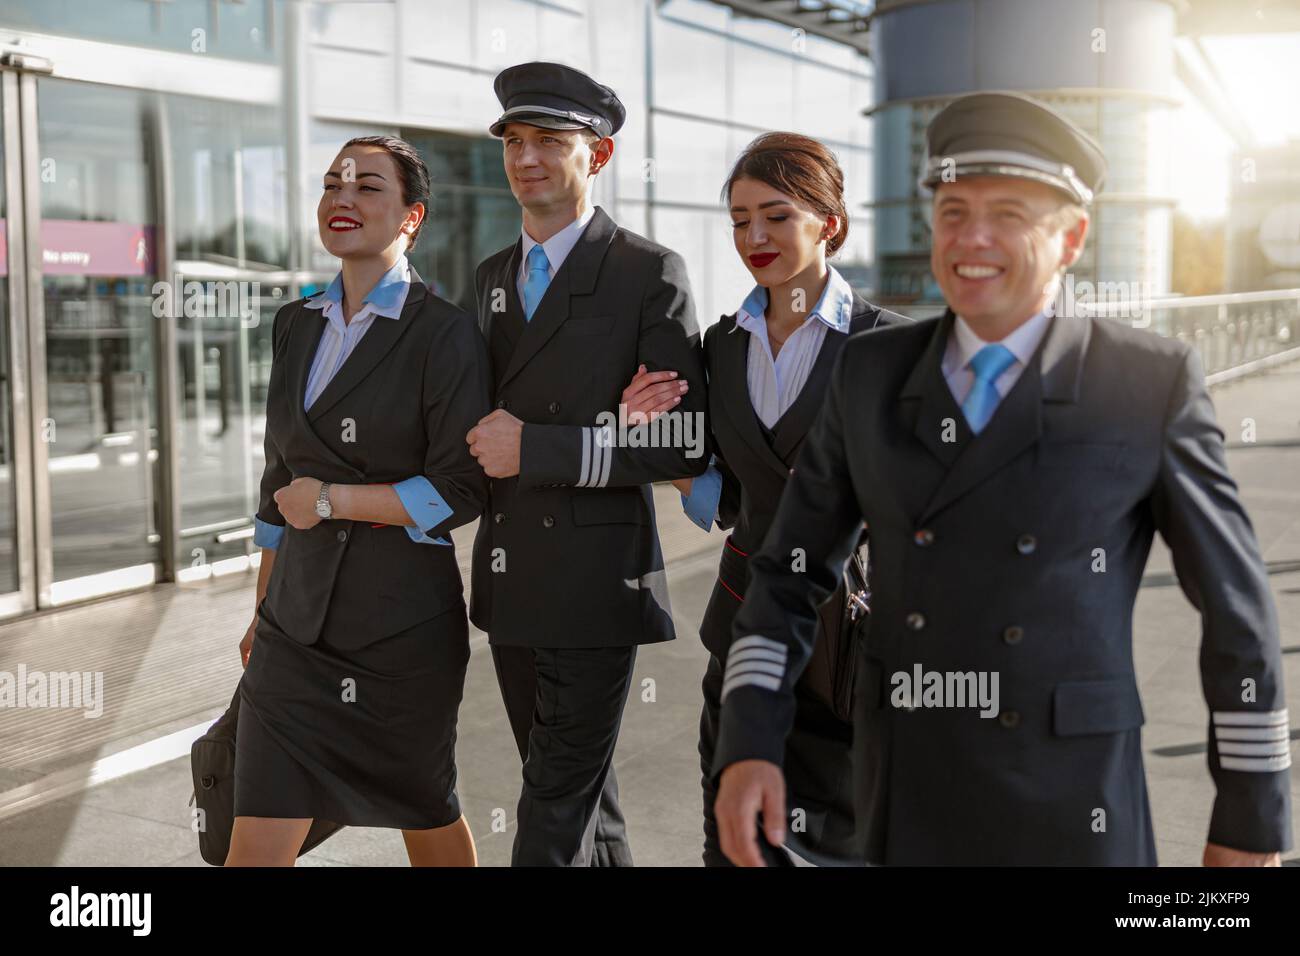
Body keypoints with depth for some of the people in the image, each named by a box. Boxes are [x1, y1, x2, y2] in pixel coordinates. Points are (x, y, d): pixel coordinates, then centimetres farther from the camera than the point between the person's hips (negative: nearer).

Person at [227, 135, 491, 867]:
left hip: (404, 625, -4)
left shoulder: (445, 333, -9)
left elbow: (461, 491, -13)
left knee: (425, 813, 16)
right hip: (297, 623, 5)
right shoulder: (298, 325, 9)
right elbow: (283, 476, 16)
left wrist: (333, 500, -14)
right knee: (256, 846, 1)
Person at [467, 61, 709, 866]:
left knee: (558, 809, -2)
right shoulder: (493, 276, 12)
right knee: (579, 790, 20)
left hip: (596, 581, -6)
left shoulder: (651, 273, -9)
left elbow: (687, 444, -15)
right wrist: (490, 445, -3)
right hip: (511, 581, 7)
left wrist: (536, 450, -19)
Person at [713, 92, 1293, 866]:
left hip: (1070, 807, -3)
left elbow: (1236, 606, -2)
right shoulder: (871, 375, 1)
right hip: (906, 795, 3)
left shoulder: (1152, 384, -7)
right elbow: (792, 572, 5)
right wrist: (748, 744, -6)